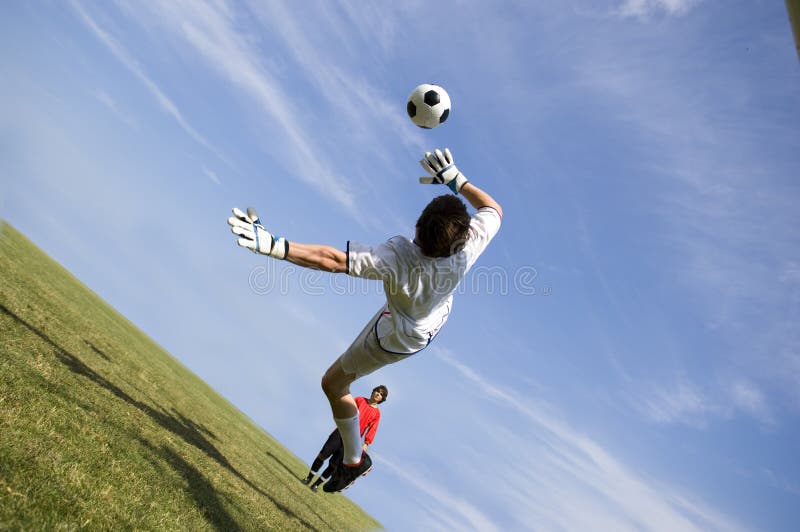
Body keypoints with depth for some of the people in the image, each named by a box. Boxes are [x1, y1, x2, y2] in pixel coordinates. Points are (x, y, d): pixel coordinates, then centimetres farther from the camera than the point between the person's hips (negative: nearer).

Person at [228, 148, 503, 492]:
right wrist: (457, 180, -15)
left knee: (333, 383, 14)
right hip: (436, 319, 5)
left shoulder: (398, 256, -49)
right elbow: (494, 210, -13)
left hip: (395, 338, -4)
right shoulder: (469, 246, -35)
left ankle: (354, 460, 29)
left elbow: (330, 260, -52)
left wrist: (272, 245, -53)